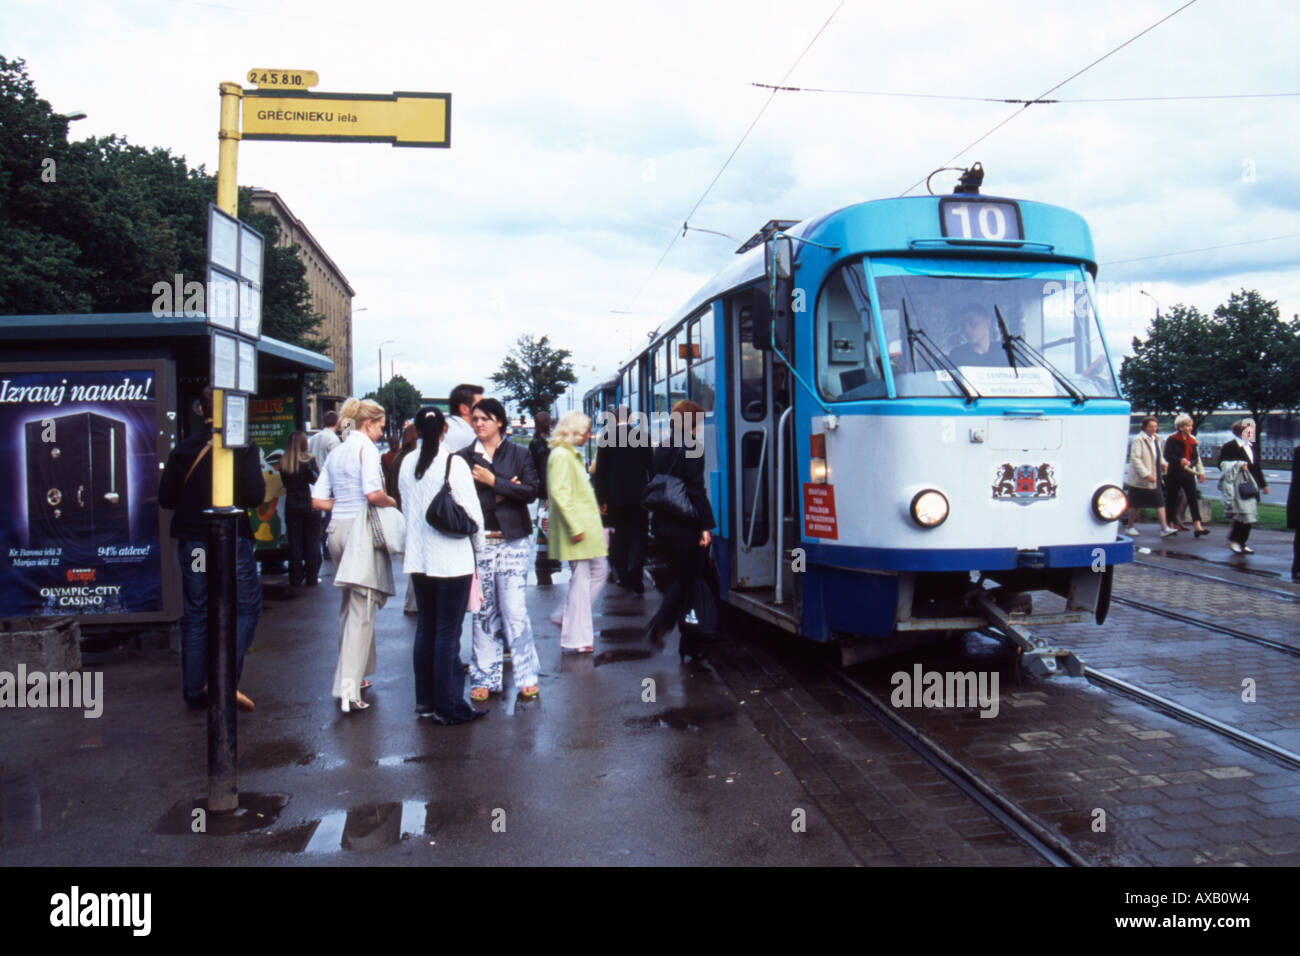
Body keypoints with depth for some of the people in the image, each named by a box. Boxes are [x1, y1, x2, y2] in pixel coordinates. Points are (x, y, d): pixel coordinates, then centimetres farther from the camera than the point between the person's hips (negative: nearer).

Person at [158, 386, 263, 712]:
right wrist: (262, 482, 7)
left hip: (191, 541, 4)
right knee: (246, 606, 6)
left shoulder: (182, 449, 4)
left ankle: (194, 692, 15)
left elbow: (166, 498, 4)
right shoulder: (243, 448, -7)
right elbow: (255, 496, -14)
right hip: (232, 539, -4)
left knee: (195, 614, 11)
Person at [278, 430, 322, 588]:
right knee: (311, 543, 6)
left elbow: (285, 482, 7)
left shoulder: (283, 462, -1)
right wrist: (319, 472, 8)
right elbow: (316, 481, -10)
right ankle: (311, 578, 8)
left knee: (294, 544, 9)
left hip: (291, 506, 3)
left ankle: (295, 578, 11)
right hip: (309, 505, -3)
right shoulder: (309, 460, -11)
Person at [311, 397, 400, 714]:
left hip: (338, 529, 8)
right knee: (362, 610, -7)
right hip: (361, 528, -8)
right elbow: (373, 494, -21)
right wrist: (392, 503, -3)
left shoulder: (335, 453, 14)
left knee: (349, 605, 20)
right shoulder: (366, 448, -8)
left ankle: (351, 674, 29)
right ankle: (349, 688, -11)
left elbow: (318, 500, 13)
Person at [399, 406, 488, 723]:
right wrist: (479, 546, 5)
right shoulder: (453, 463, -12)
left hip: (418, 558, 6)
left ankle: (425, 700, 22)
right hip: (452, 558, -6)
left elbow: (407, 508, 14)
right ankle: (448, 707, 3)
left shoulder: (407, 464, 5)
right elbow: (472, 511, -10)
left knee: (425, 628, 14)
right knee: (448, 632, -2)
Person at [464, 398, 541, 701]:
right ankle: (485, 678, 14)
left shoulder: (519, 454, 6)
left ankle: (527, 676, 4)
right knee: (483, 612, 6)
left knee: (514, 610, -5)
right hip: (477, 542, 2)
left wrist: (493, 482, -10)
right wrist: (501, 495, -12)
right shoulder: (465, 457, 8)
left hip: (512, 542, -2)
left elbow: (531, 491, -6)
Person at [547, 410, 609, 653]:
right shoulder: (561, 456, -13)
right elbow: (559, 494, -22)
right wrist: (575, 527, -23)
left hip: (587, 527, 10)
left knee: (599, 571, 14)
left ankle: (571, 621, 20)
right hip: (578, 530, -10)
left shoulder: (572, 455, 18)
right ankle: (577, 638, 3)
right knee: (581, 578, -5)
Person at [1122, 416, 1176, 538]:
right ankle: (1130, 527, 18)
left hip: (1154, 479, 7)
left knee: (1160, 502, -3)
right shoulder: (1138, 440, -12)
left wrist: (1163, 463, 3)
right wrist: (1146, 474, -24)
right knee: (1134, 504, 4)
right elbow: (1135, 458, -19)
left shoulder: (1156, 440, 13)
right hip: (1139, 479, -7)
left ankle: (1164, 528, -4)